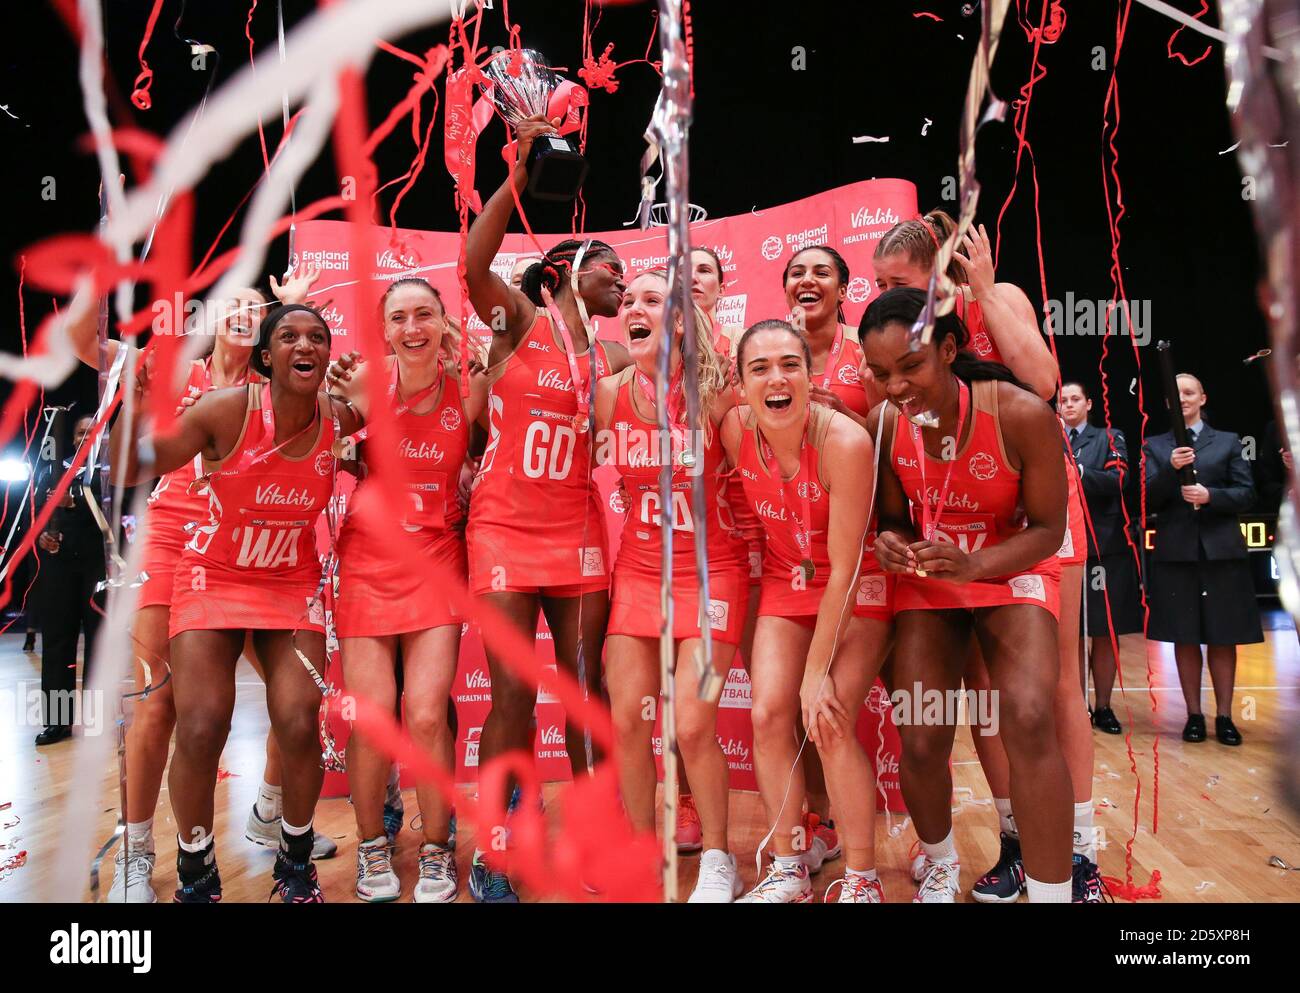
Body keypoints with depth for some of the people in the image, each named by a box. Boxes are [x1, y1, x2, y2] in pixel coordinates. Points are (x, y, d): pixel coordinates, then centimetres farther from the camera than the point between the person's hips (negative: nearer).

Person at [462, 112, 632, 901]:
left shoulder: (612, 356, 12)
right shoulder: (518, 322, 0)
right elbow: (474, 262, -18)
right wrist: (520, 174, -22)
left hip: (579, 533, 4)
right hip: (505, 530, -4)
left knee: (587, 686, 6)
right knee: (514, 694, -5)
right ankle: (492, 856, 10)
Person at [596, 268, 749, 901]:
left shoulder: (717, 394, -14)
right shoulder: (608, 394, -4)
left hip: (711, 570, -3)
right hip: (639, 569, 4)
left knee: (693, 725, -8)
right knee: (627, 719, 1)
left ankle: (718, 860, 17)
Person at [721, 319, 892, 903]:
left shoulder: (845, 442, -29)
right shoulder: (735, 431, -15)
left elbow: (843, 568, -23)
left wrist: (817, 673, -20)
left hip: (854, 590, -4)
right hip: (785, 583, 4)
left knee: (831, 726, -15)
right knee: (768, 715, -9)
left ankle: (862, 882, 5)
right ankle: (787, 872, 9)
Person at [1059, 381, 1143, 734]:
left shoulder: (1109, 437, 9)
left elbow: (1117, 480, -8)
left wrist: (1078, 471, -21)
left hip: (1103, 545, -1)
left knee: (1105, 632, 3)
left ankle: (1103, 707, 12)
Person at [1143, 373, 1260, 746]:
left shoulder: (1228, 442, 10)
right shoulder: (1155, 446, 10)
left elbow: (1246, 494, 3)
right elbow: (1148, 501, -1)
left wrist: (1210, 496, -15)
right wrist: (1171, 468, -16)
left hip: (1221, 550, 0)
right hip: (1176, 551, 0)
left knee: (1223, 638, 4)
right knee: (1185, 638, 4)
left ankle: (1224, 716, 13)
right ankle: (1194, 715, 13)